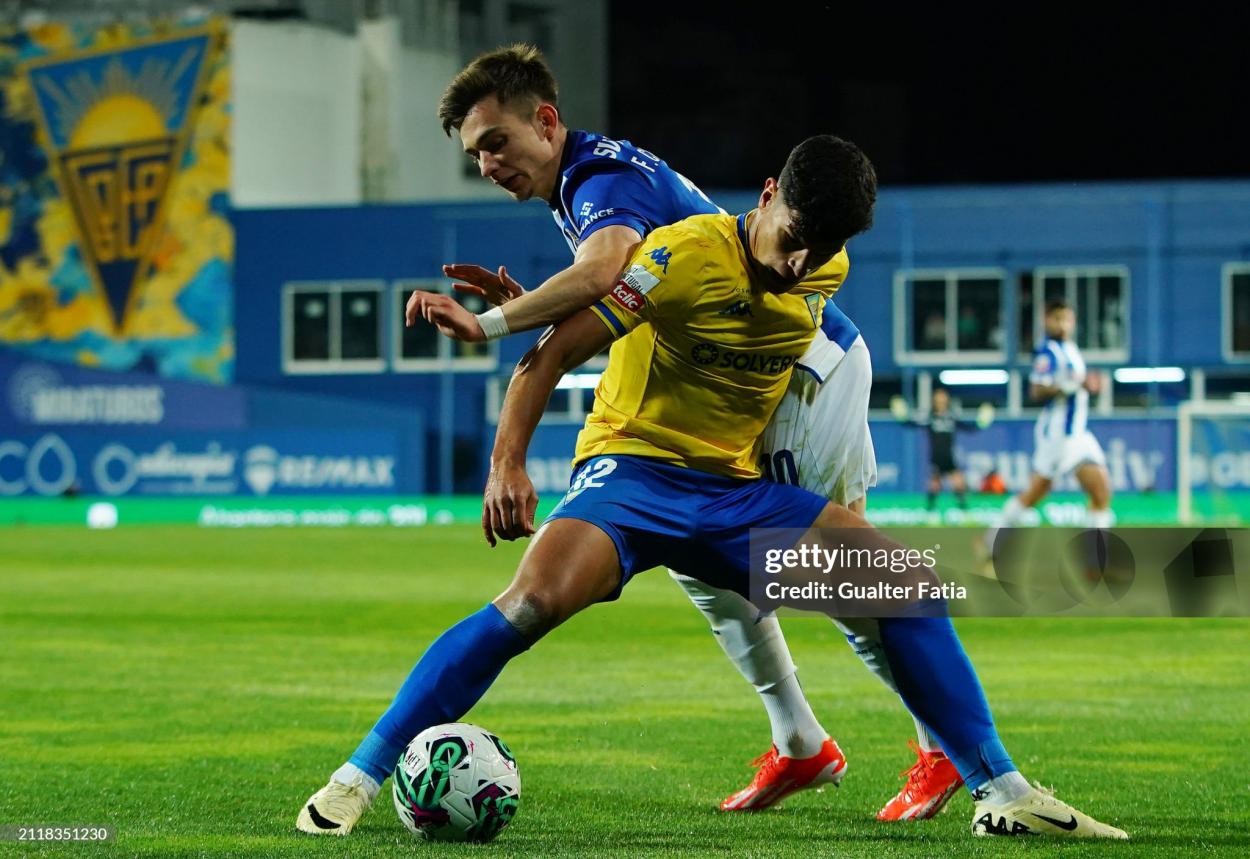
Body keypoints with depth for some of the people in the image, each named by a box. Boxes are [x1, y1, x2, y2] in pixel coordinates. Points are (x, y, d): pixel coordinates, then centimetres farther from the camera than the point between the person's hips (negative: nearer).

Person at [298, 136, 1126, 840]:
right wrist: (507, 466, -26)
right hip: (631, 469, -6)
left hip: (739, 492, 6)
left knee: (911, 581, -7)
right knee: (535, 600, -33)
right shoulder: (686, 255, -16)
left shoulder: (825, 272, 4)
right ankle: (358, 778, -25)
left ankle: (1003, 792, 0)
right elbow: (555, 352, -16)